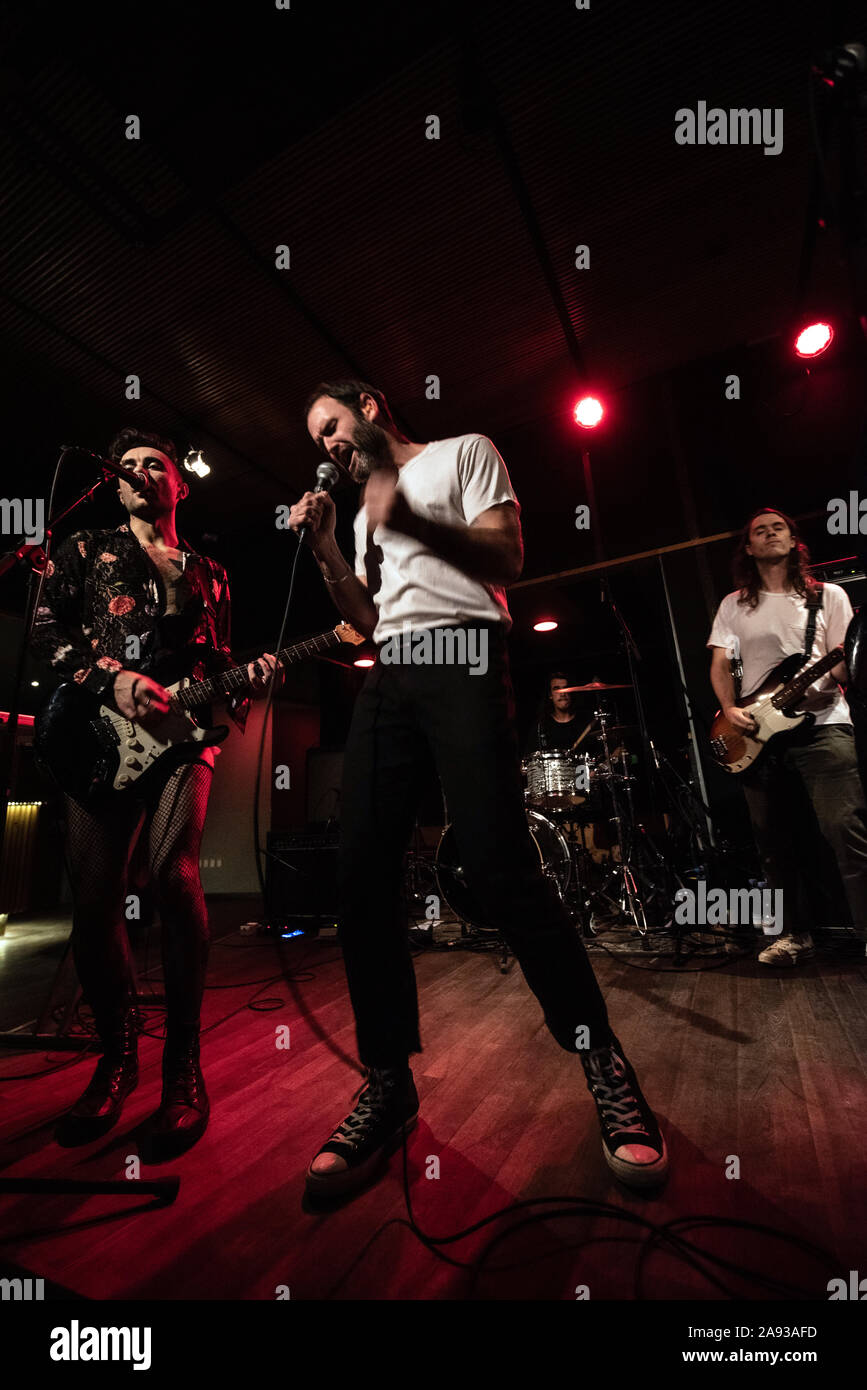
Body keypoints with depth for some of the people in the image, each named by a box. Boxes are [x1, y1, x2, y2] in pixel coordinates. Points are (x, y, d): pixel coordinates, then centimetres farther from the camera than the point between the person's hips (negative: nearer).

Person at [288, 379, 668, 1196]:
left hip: (460, 654, -6)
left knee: (498, 868, -16)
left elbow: (507, 558, 0)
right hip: (388, 676, 7)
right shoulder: (364, 510, 33)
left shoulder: (463, 452, 16)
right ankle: (388, 1085, 7)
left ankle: (603, 1061, 5)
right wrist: (324, 548, 14)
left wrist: (412, 520, -14)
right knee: (361, 873, -6)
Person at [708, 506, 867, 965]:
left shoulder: (828, 596, 10)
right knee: (777, 840, 6)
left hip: (821, 724, -2)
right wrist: (730, 710, -7)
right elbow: (719, 665, 9)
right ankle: (796, 934, 17)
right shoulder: (734, 605, 14)